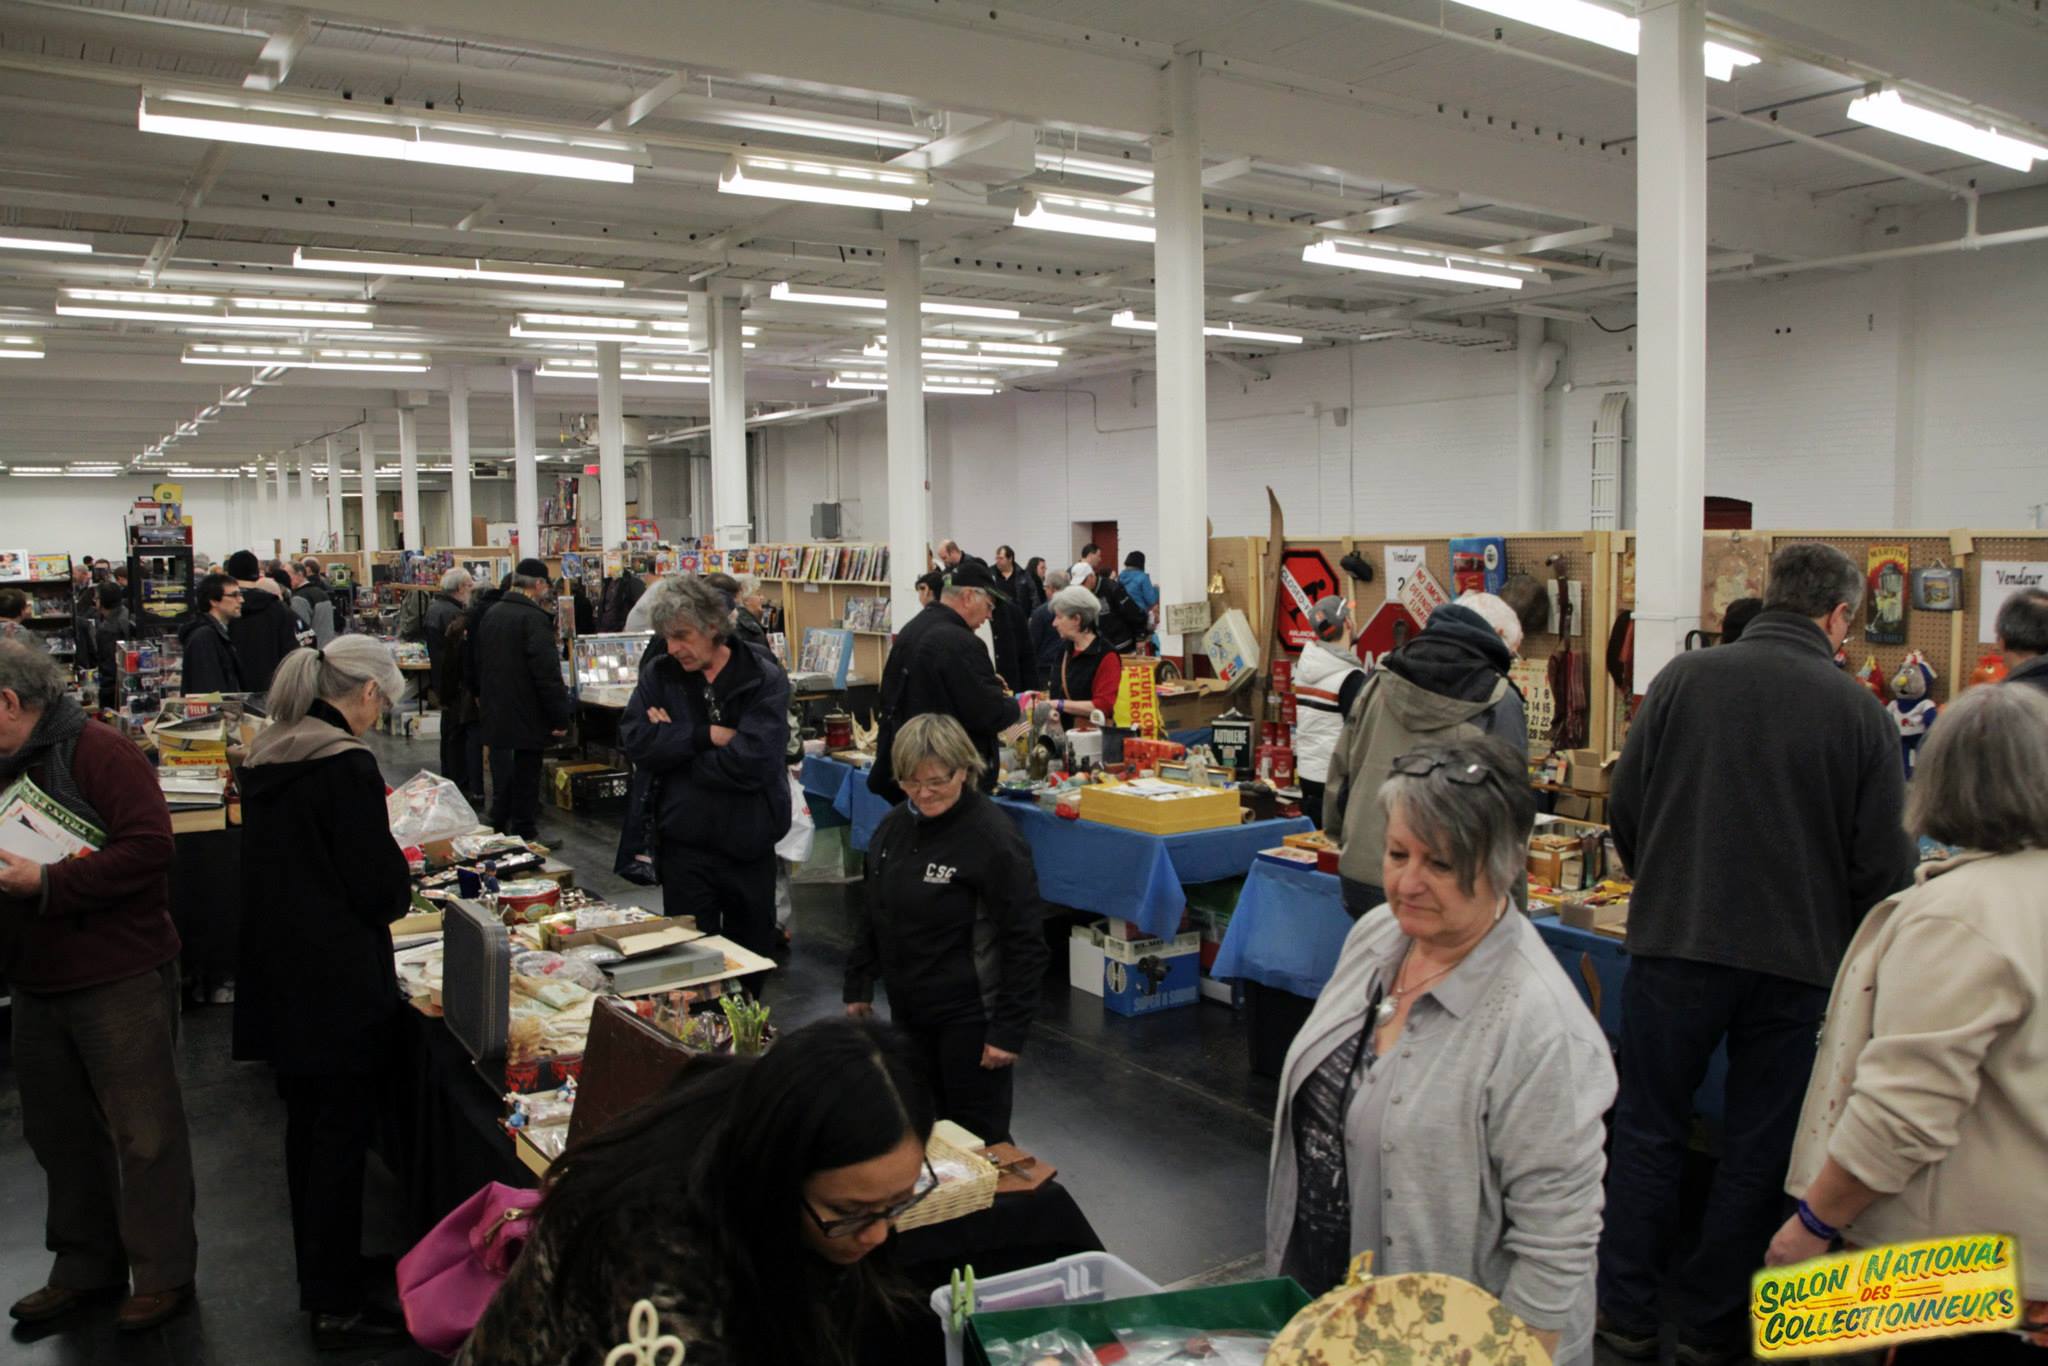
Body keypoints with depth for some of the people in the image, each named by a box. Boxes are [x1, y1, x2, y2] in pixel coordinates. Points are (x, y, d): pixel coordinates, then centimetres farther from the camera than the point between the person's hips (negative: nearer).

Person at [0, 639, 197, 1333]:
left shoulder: (96, 750, -14)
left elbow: (149, 847, -23)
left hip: (120, 978, -8)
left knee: (142, 1131, 3)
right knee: (59, 1132, 17)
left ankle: (163, 1274, 17)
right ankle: (87, 1267, 32)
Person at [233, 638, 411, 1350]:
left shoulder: (265, 758, 7)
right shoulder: (347, 764, -20)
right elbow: (378, 891, -19)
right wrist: (403, 880, 3)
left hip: (278, 972, 9)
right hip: (337, 983, -8)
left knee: (305, 1124, 19)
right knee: (340, 1136, 2)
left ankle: (319, 1272, 34)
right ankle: (338, 1306, 12)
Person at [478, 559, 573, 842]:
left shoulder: (491, 614, 9)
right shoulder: (535, 618, -17)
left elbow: (479, 664, 19)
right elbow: (548, 673, -21)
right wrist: (560, 717, -16)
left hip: (495, 716, 7)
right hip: (526, 718, -7)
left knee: (501, 780, 16)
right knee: (526, 780, 2)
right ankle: (525, 835, 7)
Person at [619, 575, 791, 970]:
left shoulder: (765, 679, -8)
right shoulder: (659, 674, 2)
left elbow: (751, 761, -20)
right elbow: (634, 741, -10)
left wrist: (673, 742, -11)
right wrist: (706, 736, -18)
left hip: (749, 843, -1)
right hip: (685, 843, 1)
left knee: (751, 953, 14)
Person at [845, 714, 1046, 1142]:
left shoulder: (992, 838, -18)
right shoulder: (894, 826, 4)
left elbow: (1025, 942, -17)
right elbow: (872, 913, 16)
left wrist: (1010, 1030, -18)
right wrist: (858, 986, 15)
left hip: (971, 1017, -7)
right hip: (908, 1010, 7)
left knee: (978, 1139, 3)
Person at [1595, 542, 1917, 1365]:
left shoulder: (1685, 679, -6)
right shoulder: (1860, 711, -7)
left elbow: (1625, 808, -1)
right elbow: (1884, 865, -4)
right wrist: (1838, 942, 15)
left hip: (1675, 948, 0)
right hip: (1797, 962, 0)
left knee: (1649, 1132, 13)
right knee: (1757, 1151, 15)